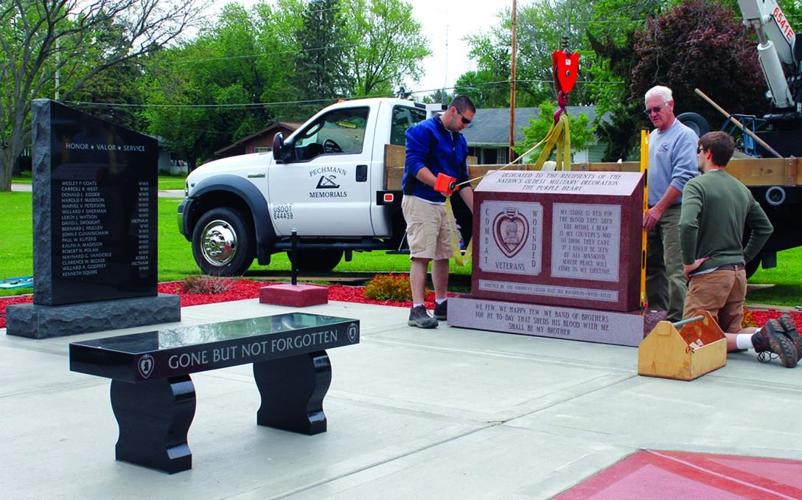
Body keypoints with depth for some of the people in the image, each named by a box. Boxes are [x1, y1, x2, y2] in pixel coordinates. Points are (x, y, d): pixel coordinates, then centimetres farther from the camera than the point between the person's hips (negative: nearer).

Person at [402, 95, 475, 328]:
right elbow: (414, 164, -19)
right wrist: (437, 183, -32)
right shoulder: (423, 131, -8)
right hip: (419, 202, -8)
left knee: (443, 256, 12)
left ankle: (441, 305, 24)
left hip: (443, 204, 8)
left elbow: (463, 180, 21)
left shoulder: (459, 141, 18)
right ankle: (417, 310, -13)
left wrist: (476, 211, 15)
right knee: (422, 255, -13)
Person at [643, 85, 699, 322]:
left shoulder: (685, 136, -7)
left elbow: (683, 178, -16)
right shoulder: (653, 136, 19)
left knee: (675, 269, -12)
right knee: (651, 266, 12)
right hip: (652, 212, 9)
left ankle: (676, 319, -11)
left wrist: (658, 208, -19)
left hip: (674, 213, -9)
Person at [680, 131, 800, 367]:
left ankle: (759, 339, -22)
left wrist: (688, 262, -16)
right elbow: (765, 228, 22)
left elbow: (687, 224, -27)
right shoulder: (742, 189, 13)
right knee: (731, 333, 16)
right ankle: (773, 333, -9)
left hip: (709, 272, -7)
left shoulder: (697, 185, -11)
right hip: (738, 272, 8)